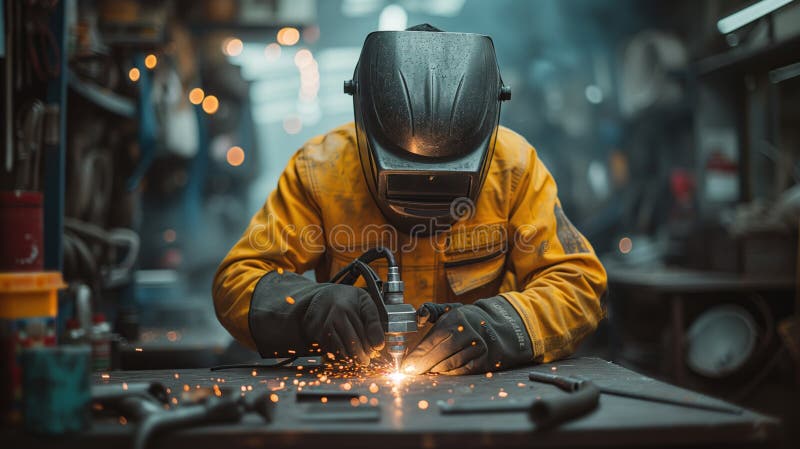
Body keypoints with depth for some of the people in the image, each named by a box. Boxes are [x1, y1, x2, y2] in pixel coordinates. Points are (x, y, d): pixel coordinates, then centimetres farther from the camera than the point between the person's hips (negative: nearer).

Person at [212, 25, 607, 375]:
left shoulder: (514, 165, -7)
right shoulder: (319, 168, -9)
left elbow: (579, 280, -6)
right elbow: (236, 281, -7)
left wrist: (504, 324, -27)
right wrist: (308, 306, -30)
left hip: (490, 386, 0)